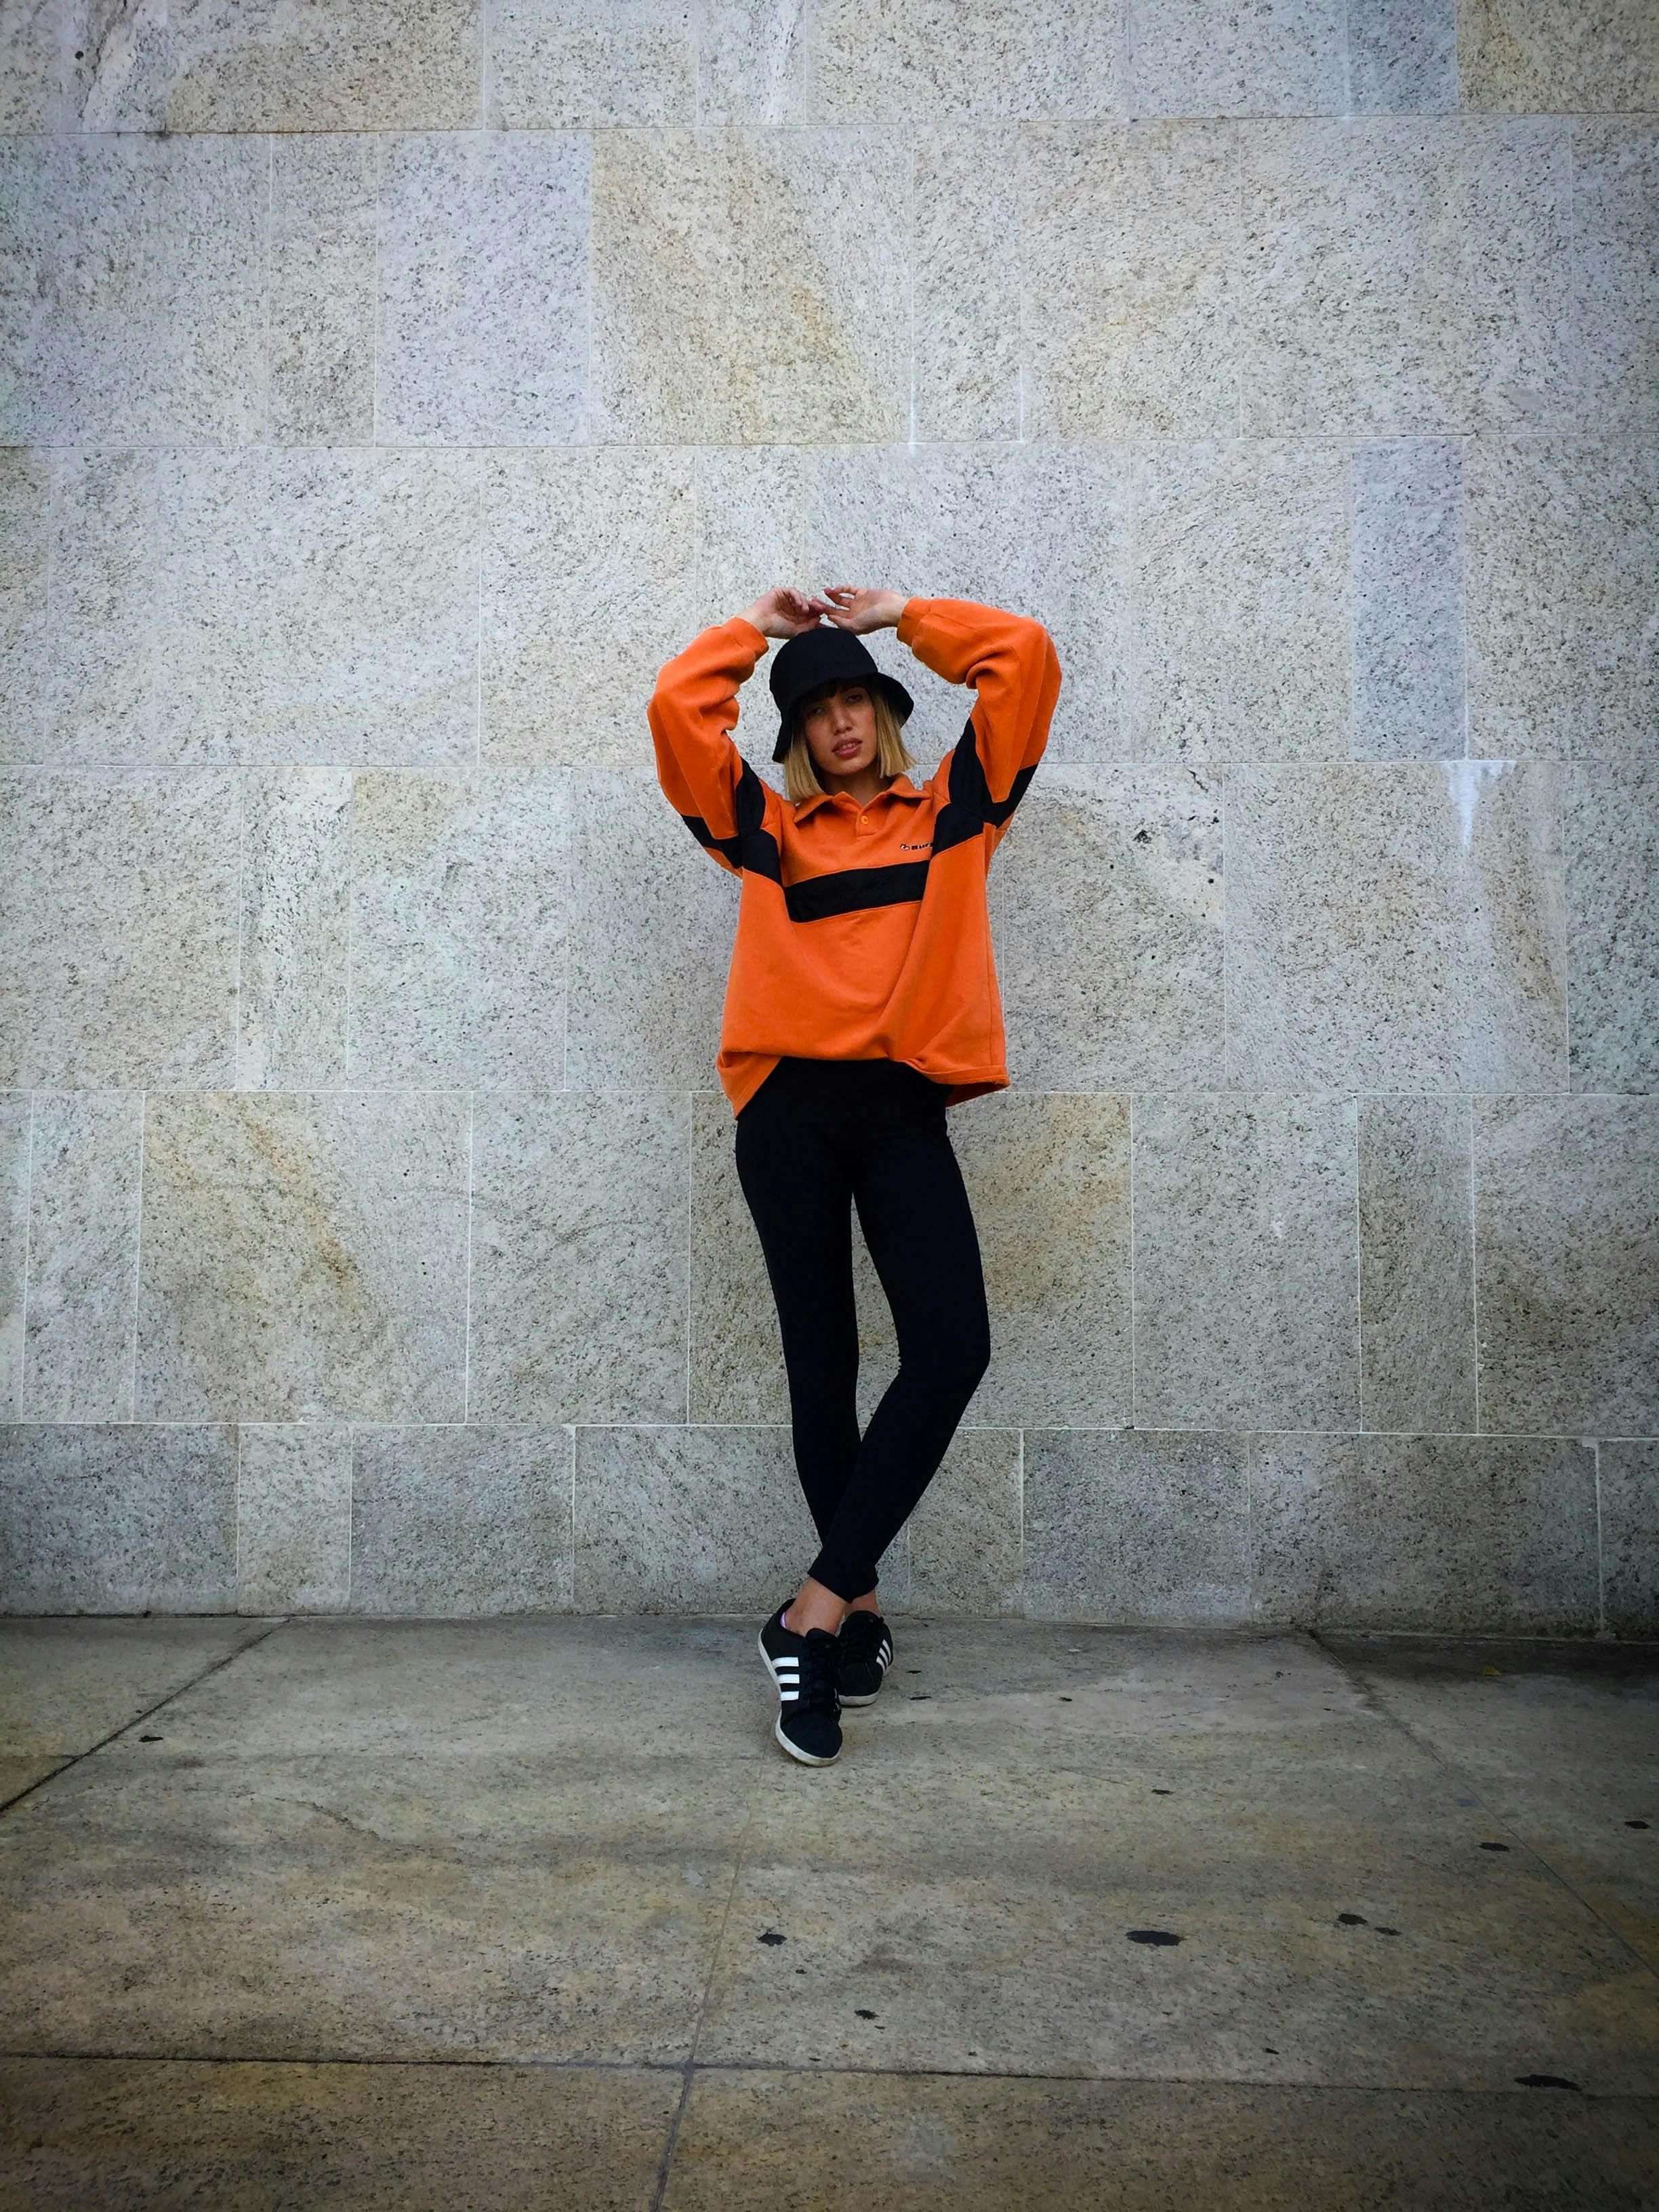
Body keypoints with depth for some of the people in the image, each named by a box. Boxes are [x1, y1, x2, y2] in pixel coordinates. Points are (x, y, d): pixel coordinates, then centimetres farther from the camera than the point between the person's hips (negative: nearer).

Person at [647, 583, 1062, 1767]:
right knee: (822, 1360, 3)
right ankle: (857, 1609, 16)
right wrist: (758, 626, 22)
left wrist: (901, 614, 21)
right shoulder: (769, 828, 17)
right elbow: (678, 706, 10)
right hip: (792, 1105, 0)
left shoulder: (953, 809, 18)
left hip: (904, 1105, 0)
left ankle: (816, 1610, -9)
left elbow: (1027, 658, 13)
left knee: (951, 1345, -16)